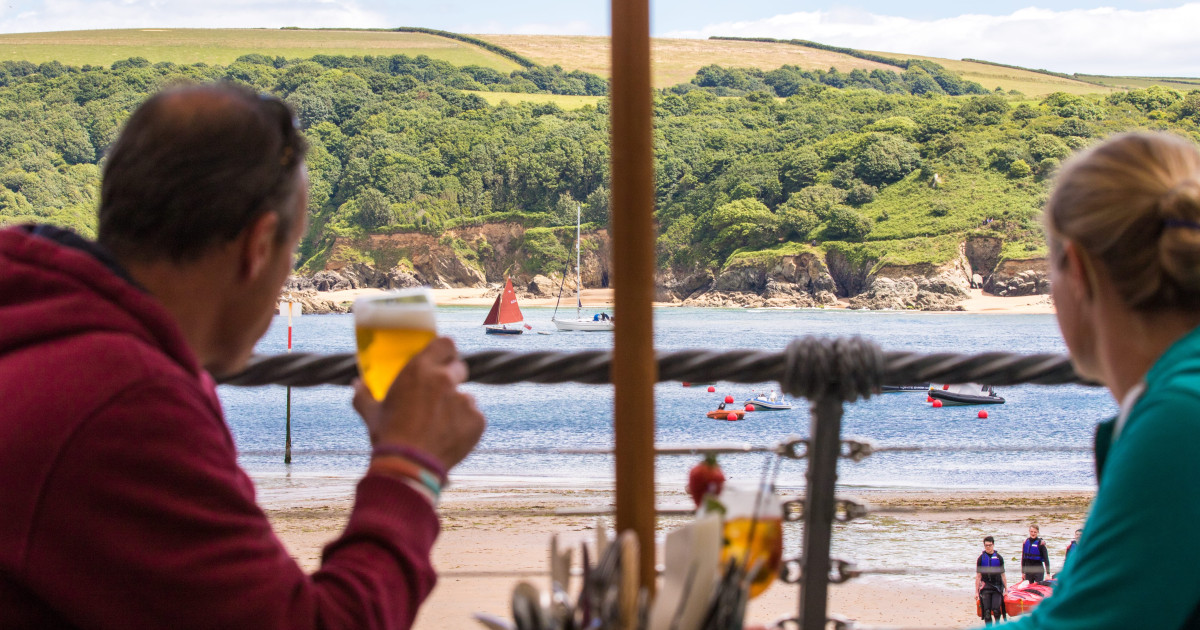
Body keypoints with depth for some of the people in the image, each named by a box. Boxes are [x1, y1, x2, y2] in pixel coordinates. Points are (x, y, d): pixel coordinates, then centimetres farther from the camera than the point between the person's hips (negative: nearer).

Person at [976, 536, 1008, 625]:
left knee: (996, 609, -12)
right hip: (985, 587, 1)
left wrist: (1006, 589, 7)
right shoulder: (981, 558, 6)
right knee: (987, 611, -5)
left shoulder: (999, 558, 6)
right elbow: (978, 576, 6)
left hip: (997, 586, 0)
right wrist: (976, 591, 2)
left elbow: (1002, 575, 10)